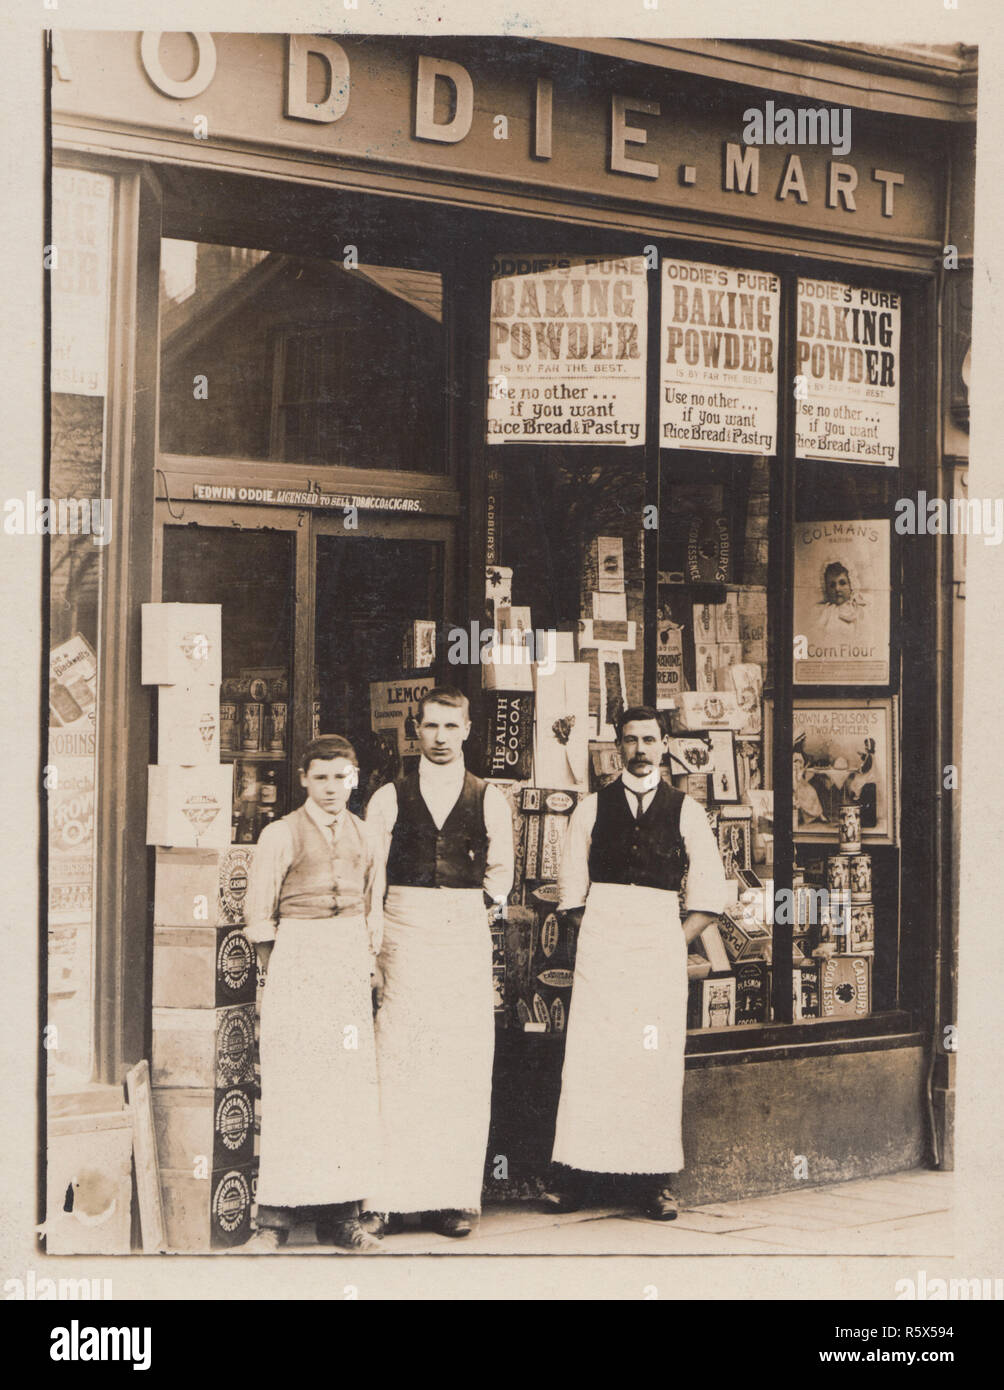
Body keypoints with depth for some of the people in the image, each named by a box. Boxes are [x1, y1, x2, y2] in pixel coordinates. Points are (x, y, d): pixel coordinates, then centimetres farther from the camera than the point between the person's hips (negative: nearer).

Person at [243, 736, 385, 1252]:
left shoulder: (364, 837, 13)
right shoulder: (282, 835, -1)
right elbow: (258, 914, 0)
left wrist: (369, 959, 12)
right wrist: (280, 973, -2)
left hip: (350, 965, 5)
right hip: (297, 962, -4)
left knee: (352, 1087, 2)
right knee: (291, 1086, -7)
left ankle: (339, 1216, 8)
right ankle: (275, 1218, -3)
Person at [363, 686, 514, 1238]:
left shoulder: (489, 800, 9)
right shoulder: (390, 798, 6)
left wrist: (479, 906, 13)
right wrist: (372, 939, 4)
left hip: (466, 934, 1)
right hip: (404, 933, -1)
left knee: (464, 1066, -1)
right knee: (397, 1063, -6)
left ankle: (455, 1197, 5)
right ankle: (384, 1197, -2)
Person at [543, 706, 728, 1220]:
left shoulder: (685, 811, 10)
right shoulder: (592, 807, 12)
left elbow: (709, 891, 9)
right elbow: (571, 885, 12)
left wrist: (676, 941, 0)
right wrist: (596, 935, 1)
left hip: (661, 937, 0)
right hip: (600, 934, 0)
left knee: (659, 1059, -3)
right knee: (589, 1054, -6)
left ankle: (656, 1181, 2)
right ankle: (572, 1176, -2)